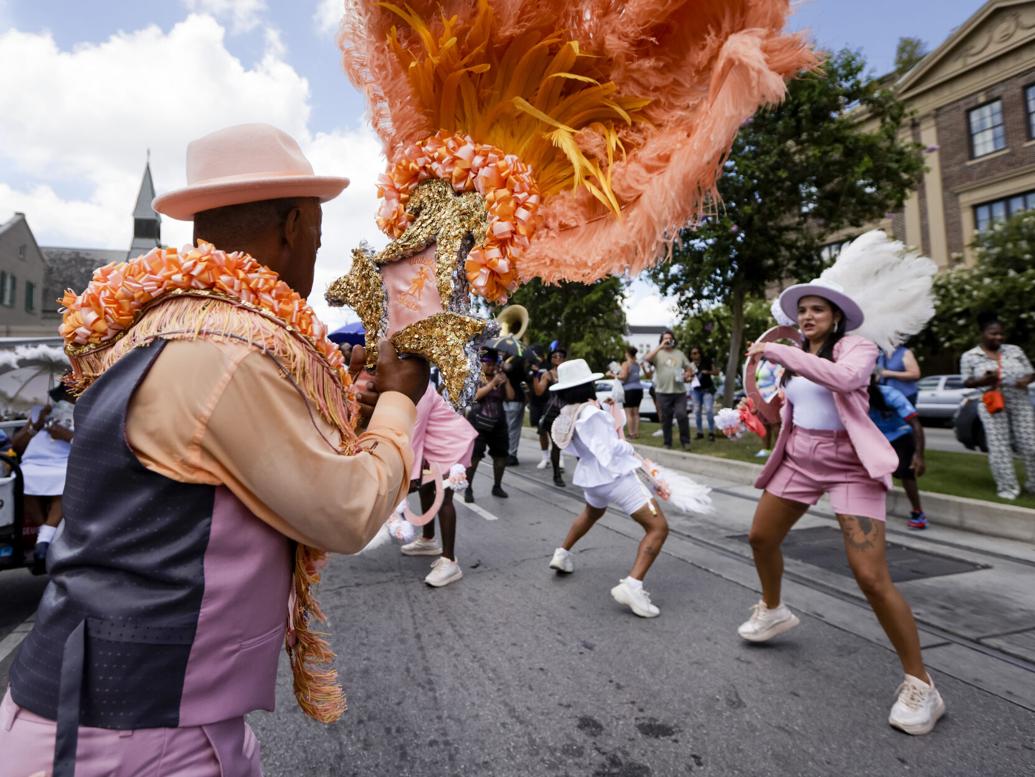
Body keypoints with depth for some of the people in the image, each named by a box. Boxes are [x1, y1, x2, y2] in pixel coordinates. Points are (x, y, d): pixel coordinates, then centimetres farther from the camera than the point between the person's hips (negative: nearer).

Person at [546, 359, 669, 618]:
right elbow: (610, 450, -24)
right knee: (658, 527, -6)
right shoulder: (592, 413, -22)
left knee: (592, 513, 39)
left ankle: (562, 554, 47)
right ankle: (631, 585, -18)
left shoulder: (566, 417, 1)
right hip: (616, 475, -8)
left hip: (592, 477, 8)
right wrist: (629, 448, -4)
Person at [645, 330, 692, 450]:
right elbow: (647, 358, -18)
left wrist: (686, 375, -6)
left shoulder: (679, 353, 13)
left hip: (679, 392, 1)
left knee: (682, 415, -10)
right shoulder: (658, 353, 3)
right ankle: (667, 443, 16)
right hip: (663, 392, -1)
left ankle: (685, 441, 5)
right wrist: (660, 347, -20)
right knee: (666, 419, 6)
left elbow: (688, 368, 17)